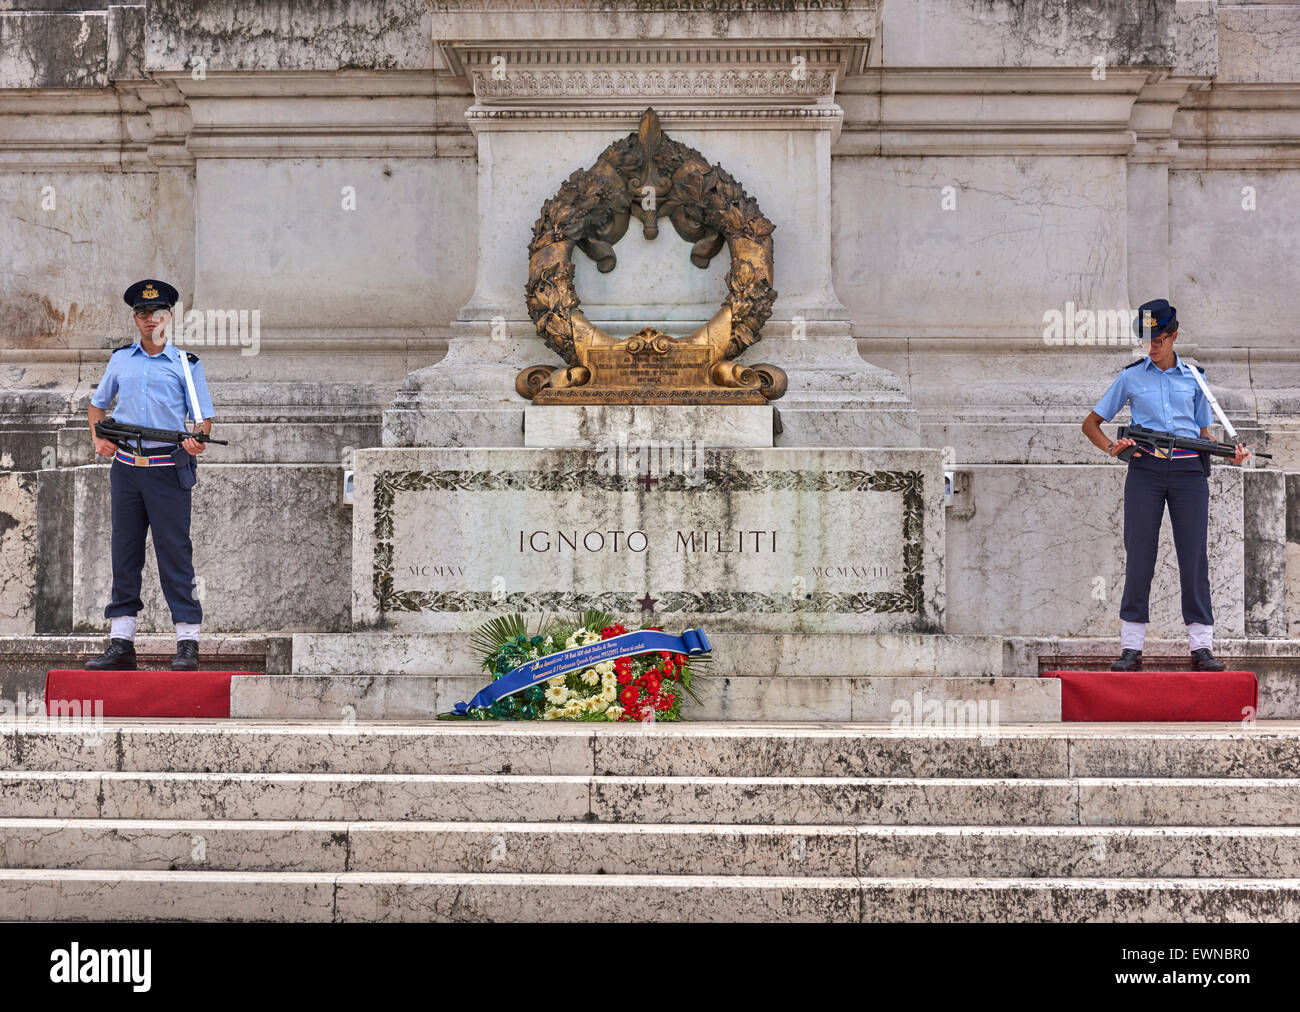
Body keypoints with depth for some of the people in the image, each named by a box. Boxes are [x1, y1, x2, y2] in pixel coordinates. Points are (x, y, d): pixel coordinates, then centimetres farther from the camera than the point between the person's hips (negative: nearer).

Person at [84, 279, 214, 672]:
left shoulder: (185, 363, 4)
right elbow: (98, 403, 25)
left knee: (174, 553, -5)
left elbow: (204, 415, 2)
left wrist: (199, 440, -20)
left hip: (168, 469, -4)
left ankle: (188, 643, -3)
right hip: (126, 467, 4)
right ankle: (121, 643, 10)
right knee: (124, 554, 6)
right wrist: (98, 437, 7)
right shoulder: (120, 359, 13)